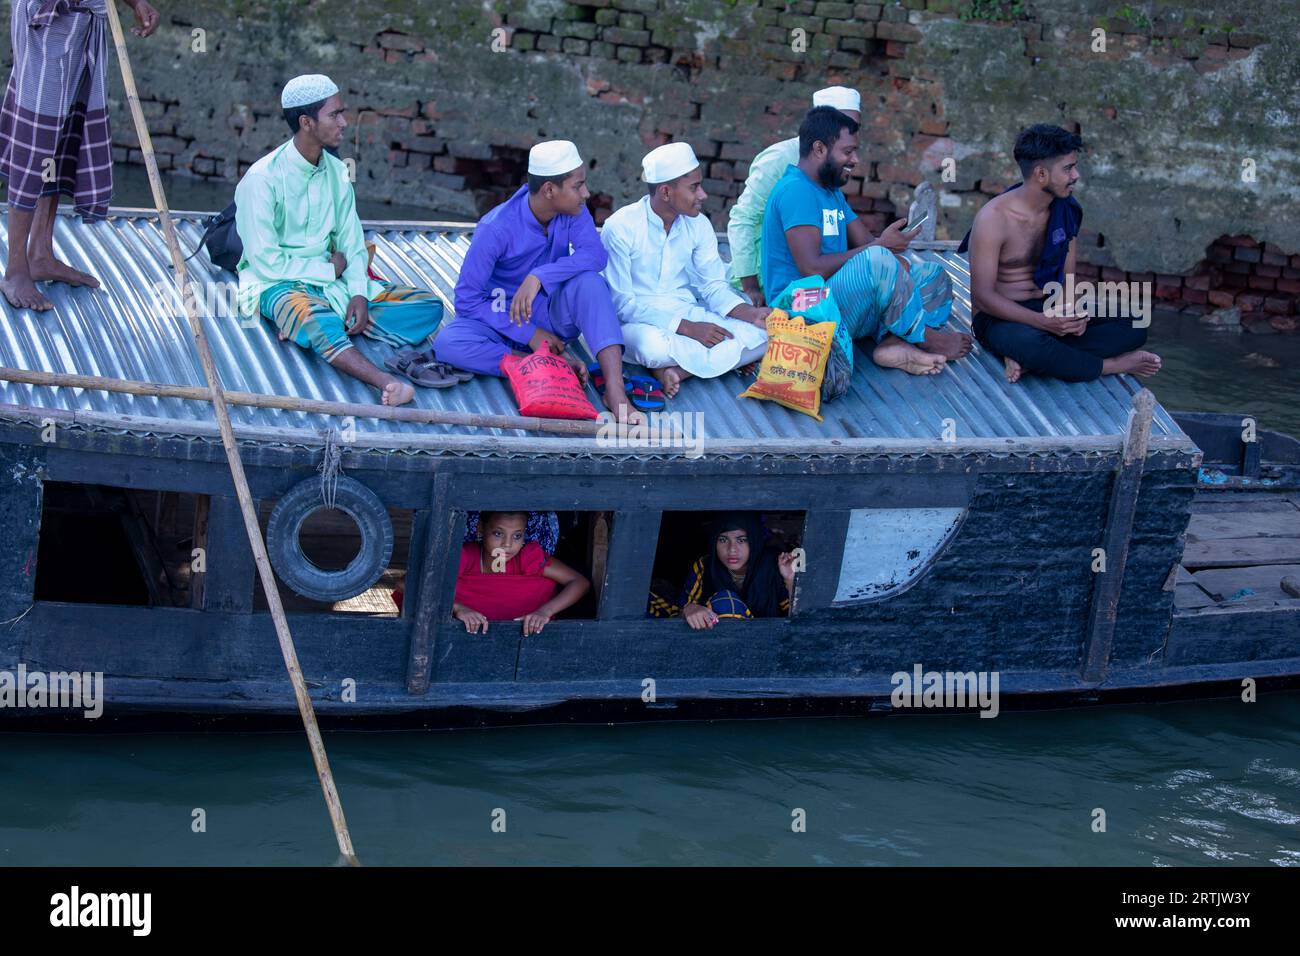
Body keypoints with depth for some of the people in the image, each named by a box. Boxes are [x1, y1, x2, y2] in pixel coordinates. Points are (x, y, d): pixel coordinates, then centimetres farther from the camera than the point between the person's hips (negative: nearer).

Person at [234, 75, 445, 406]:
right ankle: (385, 381, -62)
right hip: (277, 284, -7)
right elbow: (266, 262, -15)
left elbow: (351, 243, 8)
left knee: (428, 305, -12)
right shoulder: (263, 178, -12)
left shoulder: (337, 172, 8)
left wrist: (359, 293, -10)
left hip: (332, 281, 7)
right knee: (313, 316, -42)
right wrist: (329, 268, -7)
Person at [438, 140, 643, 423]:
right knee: (447, 343, -33)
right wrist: (530, 335, -22)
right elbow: (467, 299, -18)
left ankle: (615, 390, -42)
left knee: (589, 281, -30)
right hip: (507, 318, -2)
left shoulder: (572, 210, -9)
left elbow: (595, 254, -26)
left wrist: (539, 277, -40)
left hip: (553, 314, 2)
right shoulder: (496, 229, -21)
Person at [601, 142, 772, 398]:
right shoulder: (620, 228, -15)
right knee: (652, 345, -42)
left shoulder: (698, 226, 3)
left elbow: (713, 286, 6)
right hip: (639, 321, -6)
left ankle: (676, 369, -26)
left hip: (687, 314, 6)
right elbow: (621, 304, -18)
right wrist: (688, 328, -24)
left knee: (761, 332, -17)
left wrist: (752, 314, -15)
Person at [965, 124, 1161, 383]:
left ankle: (1029, 360, -26)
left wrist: (1071, 312, -16)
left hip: (1050, 310, 7)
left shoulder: (1065, 210, 3)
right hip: (1001, 318, -7)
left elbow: (1067, 277, 9)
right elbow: (982, 295, -19)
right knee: (1028, 341, -42)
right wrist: (1042, 322, -31)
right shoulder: (993, 219, -17)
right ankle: (1112, 366, -17)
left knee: (1134, 326, -13)